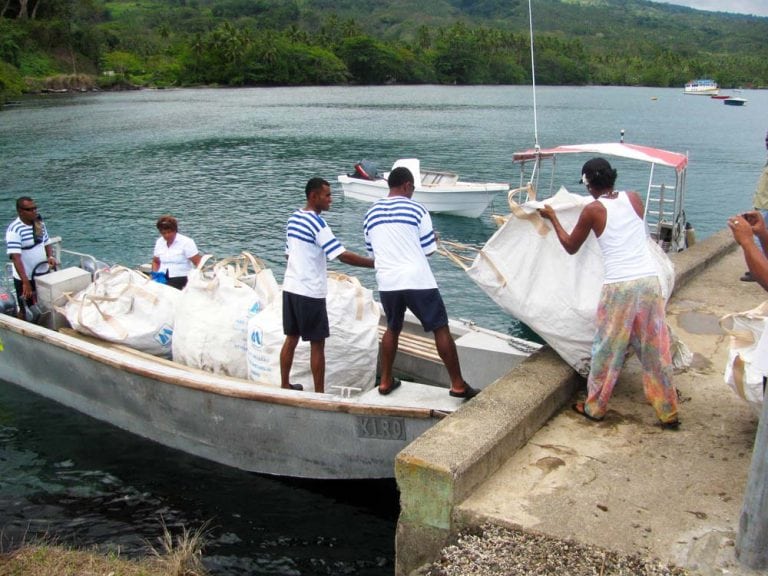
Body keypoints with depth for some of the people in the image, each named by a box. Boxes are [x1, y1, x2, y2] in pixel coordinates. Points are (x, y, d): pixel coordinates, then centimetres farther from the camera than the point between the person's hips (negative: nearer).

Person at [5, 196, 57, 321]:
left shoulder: (39, 223, 0)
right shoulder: (14, 230, -21)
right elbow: (16, 258, -28)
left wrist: (50, 257, -9)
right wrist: (26, 282, -36)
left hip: (43, 274, 6)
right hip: (25, 278, -6)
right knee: (26, 311, 7)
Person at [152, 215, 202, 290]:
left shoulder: (187, 242, -3)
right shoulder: (159, 242, 14)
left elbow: (198, 262, -7)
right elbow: (156, 262, 27)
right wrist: (155, 274, 7)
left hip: (181, 278, -5)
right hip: (162, 278, 5)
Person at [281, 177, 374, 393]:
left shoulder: (293, 219, 9)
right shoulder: (317, 222, -17)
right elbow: (343, 255, -22)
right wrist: (375, 263, -18)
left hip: (290, 287, 8)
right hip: (310, 292, -8)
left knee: (291, 338, 17)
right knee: (317, 345, 1)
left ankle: (284, 385, 25)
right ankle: (319, 394, 7)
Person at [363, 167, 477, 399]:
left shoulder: (371, 214, 10)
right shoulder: (416, 209, -2)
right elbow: (429, 249, 1)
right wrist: (434, 239, 22)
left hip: (387, 282, 5)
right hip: (417, 280, -5)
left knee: (392, 328, 23)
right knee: (441, 329, 3)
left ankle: (385, 381, 25)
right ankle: (458, 385, 6)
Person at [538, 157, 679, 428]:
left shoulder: (592, 210, -3)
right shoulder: (634, 198, 7)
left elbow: (570, 246, 10)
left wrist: (552, 218, 22)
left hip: (618, 287, -3)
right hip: (649, 281, 4)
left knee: (606, 350, 11)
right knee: (656, 350, 12)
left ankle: (595, 407, 25)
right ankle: (668, 413, 21)